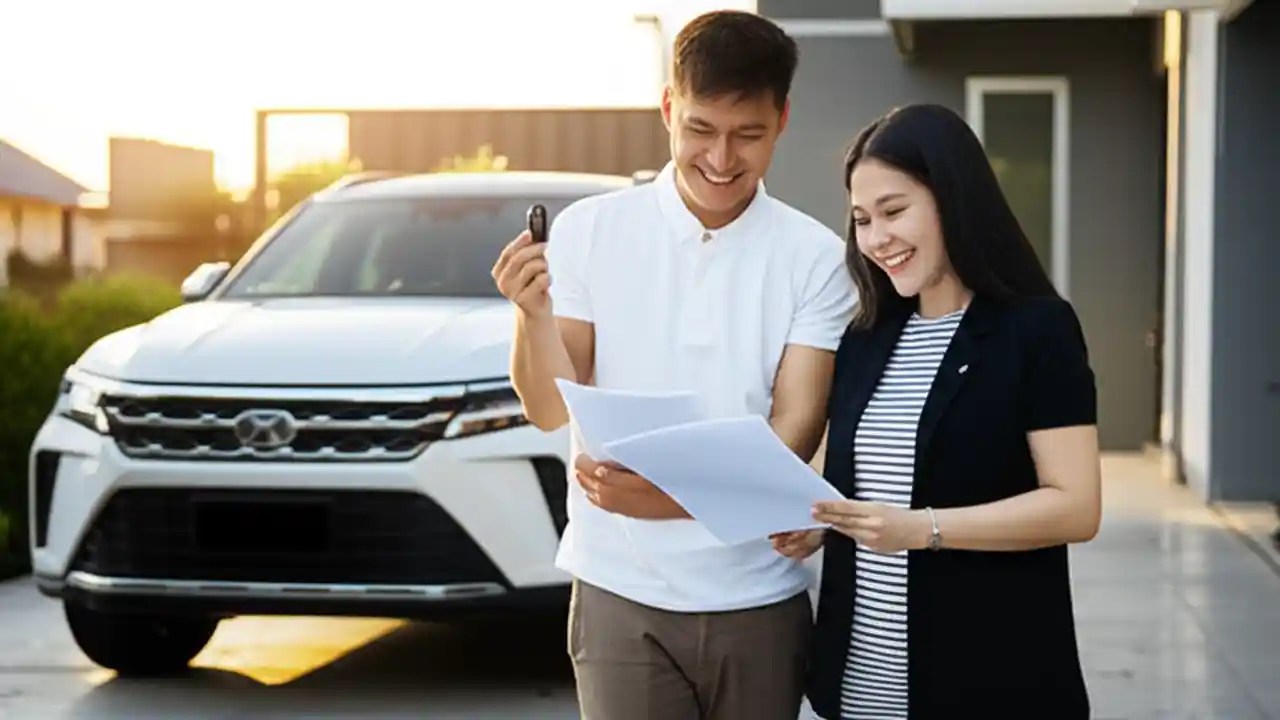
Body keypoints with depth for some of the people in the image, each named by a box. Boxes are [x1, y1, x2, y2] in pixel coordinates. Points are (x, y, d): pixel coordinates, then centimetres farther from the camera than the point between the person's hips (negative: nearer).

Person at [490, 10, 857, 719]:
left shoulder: (815, 256, -3)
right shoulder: (590, 228, -2)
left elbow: (795, 430, -8)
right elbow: (553, 412, -1)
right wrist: (532, 313, -21)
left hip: (758, 598, 1)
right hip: (622, 593, 0)